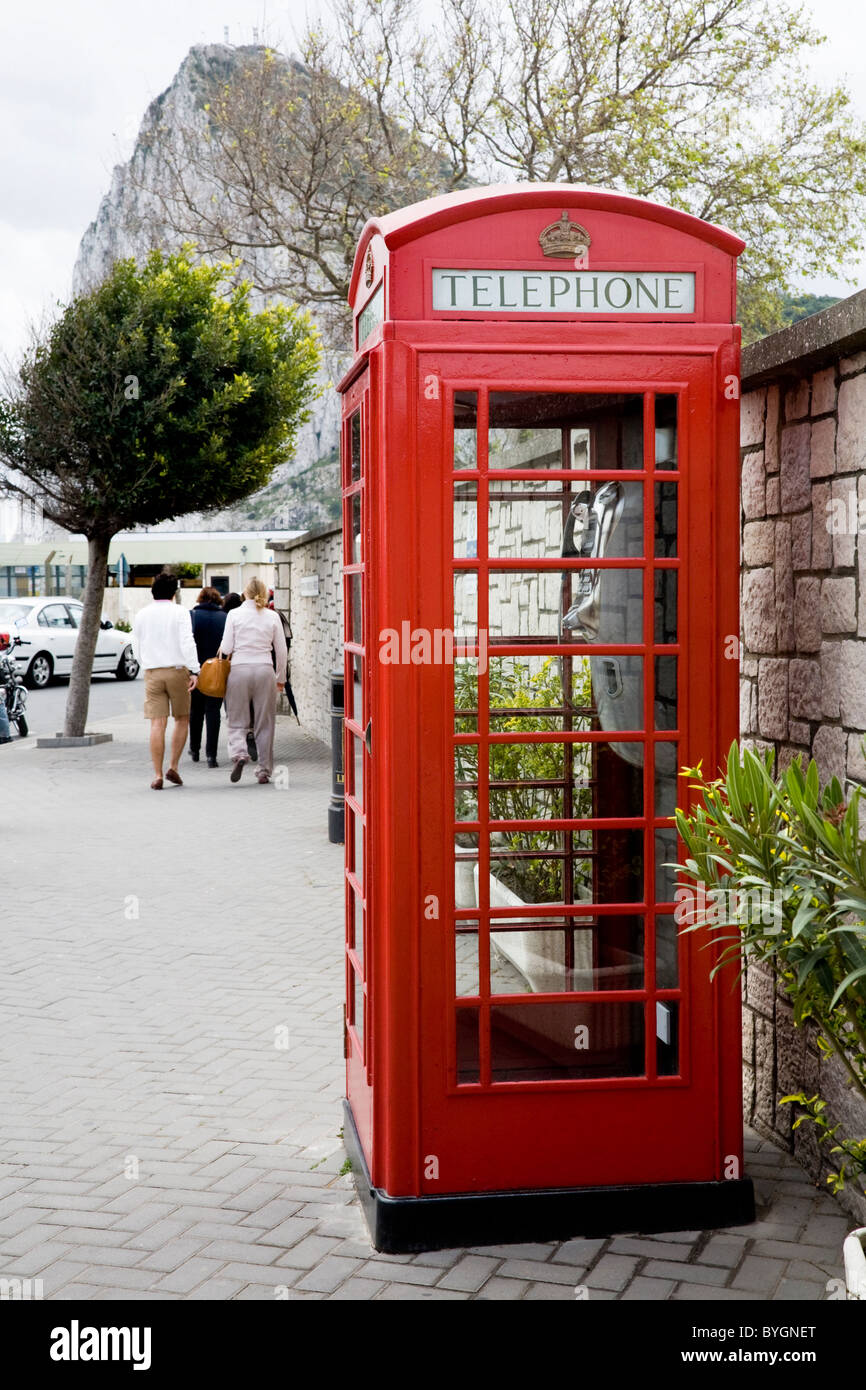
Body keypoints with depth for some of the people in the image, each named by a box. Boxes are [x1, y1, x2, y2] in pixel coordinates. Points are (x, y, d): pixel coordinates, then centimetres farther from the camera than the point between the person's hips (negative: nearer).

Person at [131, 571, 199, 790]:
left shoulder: (141, 615, 9)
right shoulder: (179, 612, -2)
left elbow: (136, 648, 14)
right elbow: (187, 642, -13)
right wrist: (194, 671, -15)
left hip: (152, 673, 2)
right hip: (177, 671, -2)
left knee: (157, 724, -1)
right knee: (182, 719, 13)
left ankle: (157, 775, -3)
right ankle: (173, 767, 6)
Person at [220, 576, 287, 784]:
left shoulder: (234, 614, 0)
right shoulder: (272, 617, 4)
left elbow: (226, 648, -3)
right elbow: (281, 652, 6)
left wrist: (222, 650, 20)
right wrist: (280, 678, 17)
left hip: (239, 670, -1)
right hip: (265, 670, 1)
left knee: (237, 721, 6)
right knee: (265, 724, 8)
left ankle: (239, 753, -21)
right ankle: (264, 770, 10)